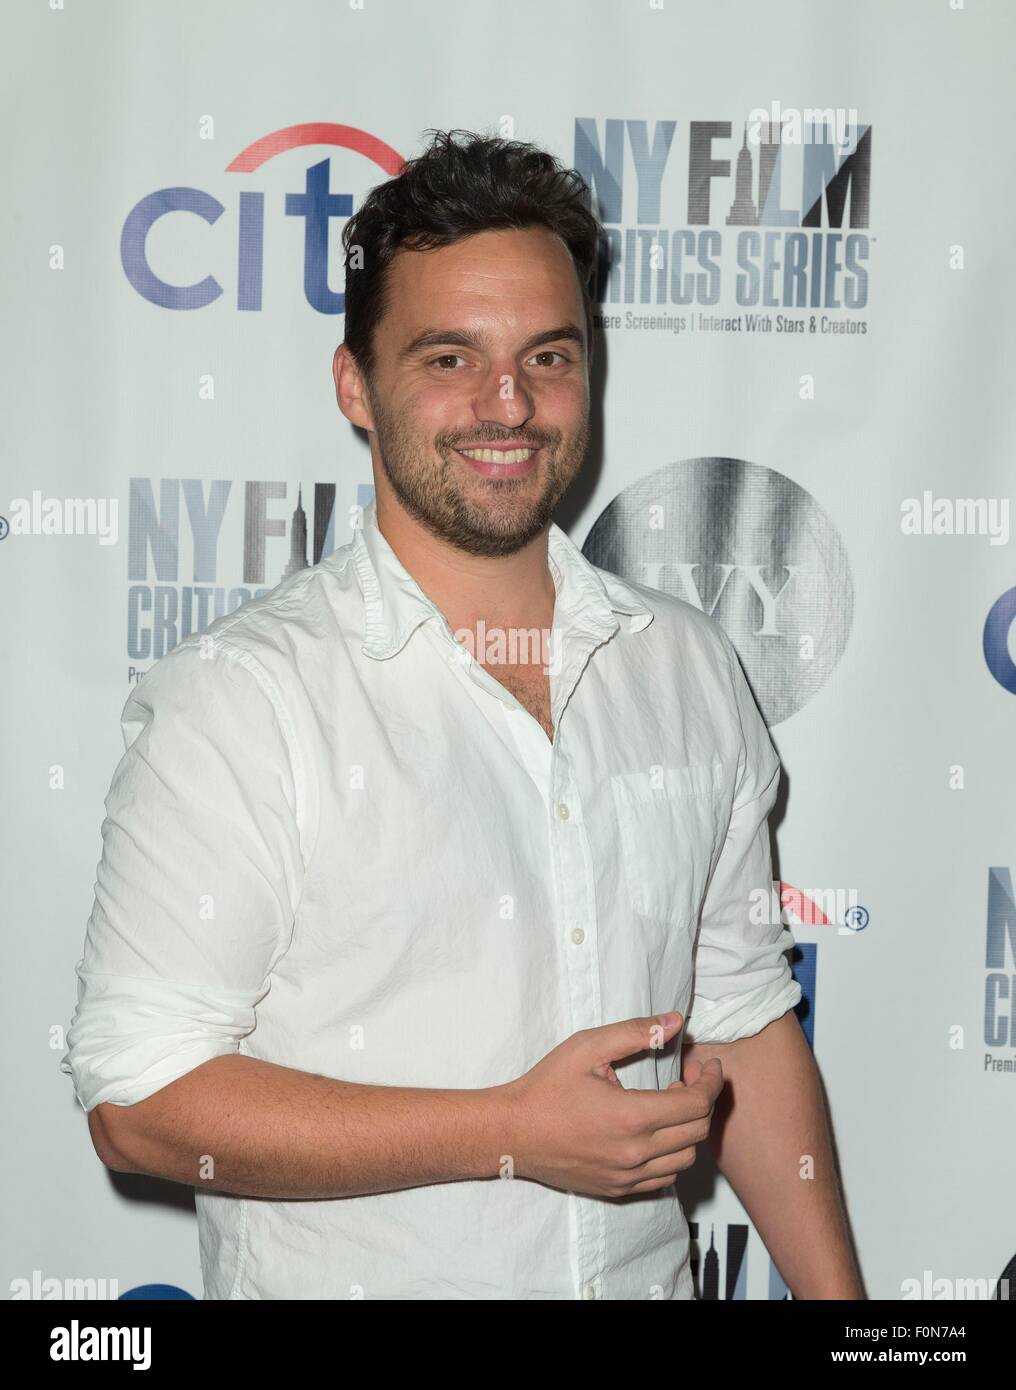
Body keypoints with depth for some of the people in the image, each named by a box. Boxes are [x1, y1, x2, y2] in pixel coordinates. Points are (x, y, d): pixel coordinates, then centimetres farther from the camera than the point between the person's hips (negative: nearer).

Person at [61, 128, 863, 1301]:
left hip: (646, 1272, 5)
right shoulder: (234, 696, -18)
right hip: (339, 1277, -4)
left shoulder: (689, 667, -1)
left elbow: (743, 1018, 5)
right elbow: (136, 1100, -20)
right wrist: (514, 1132, -22)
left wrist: (836, 1295, 0)